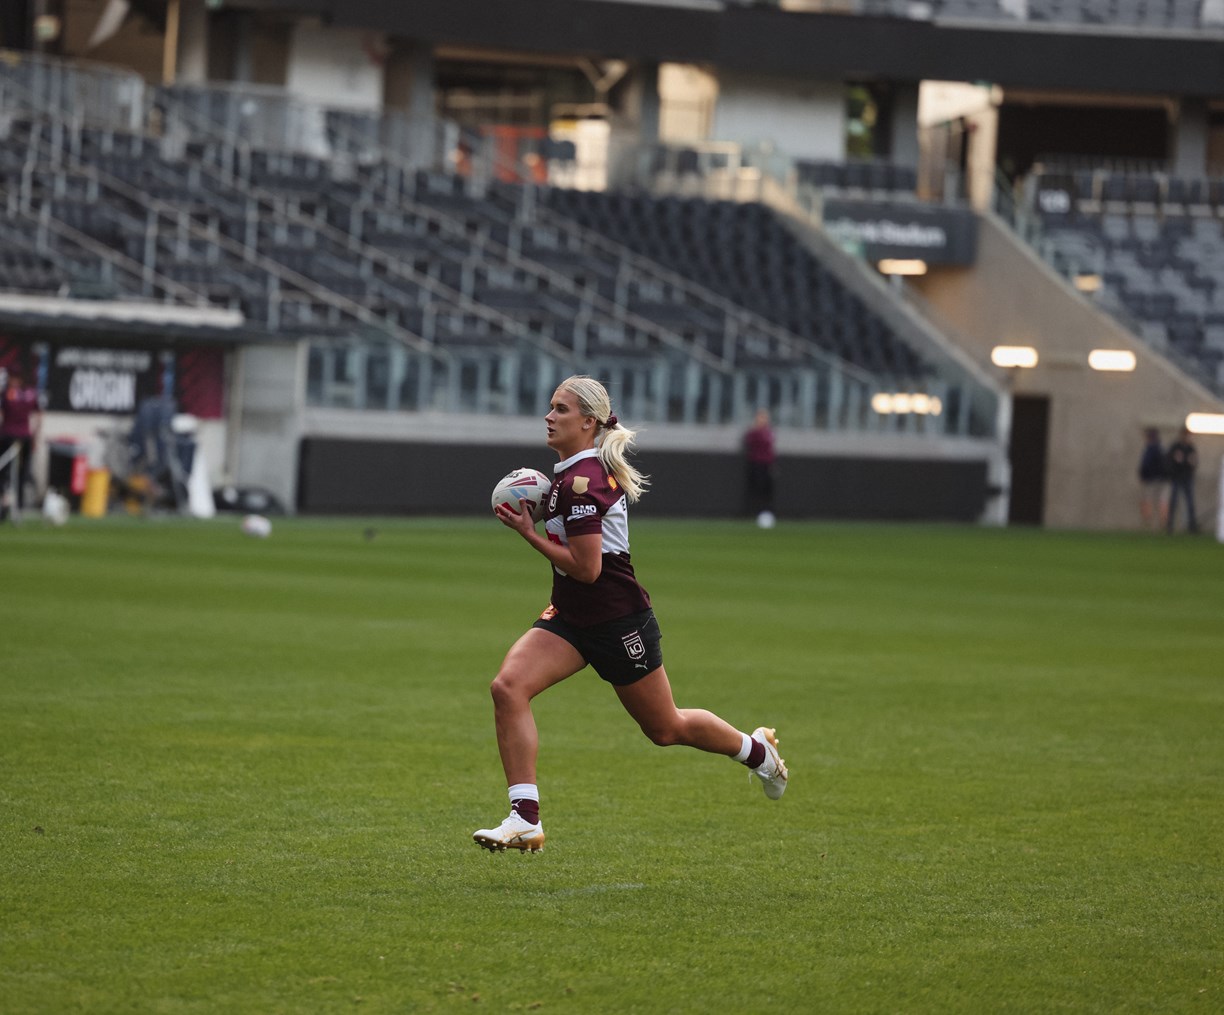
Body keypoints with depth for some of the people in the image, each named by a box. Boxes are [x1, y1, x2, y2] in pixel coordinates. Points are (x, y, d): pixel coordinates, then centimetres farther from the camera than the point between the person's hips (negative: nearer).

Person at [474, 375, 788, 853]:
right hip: (571, 617, 9)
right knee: (508, 686, -15)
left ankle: (758, 750, 38)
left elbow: (586, 567, -25)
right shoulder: (570, 472, 6)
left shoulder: (581, 481, -24)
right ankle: (525, 819, -17)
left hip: (617, 623, -9)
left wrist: (527, 532, -20)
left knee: (666, 728, 9)